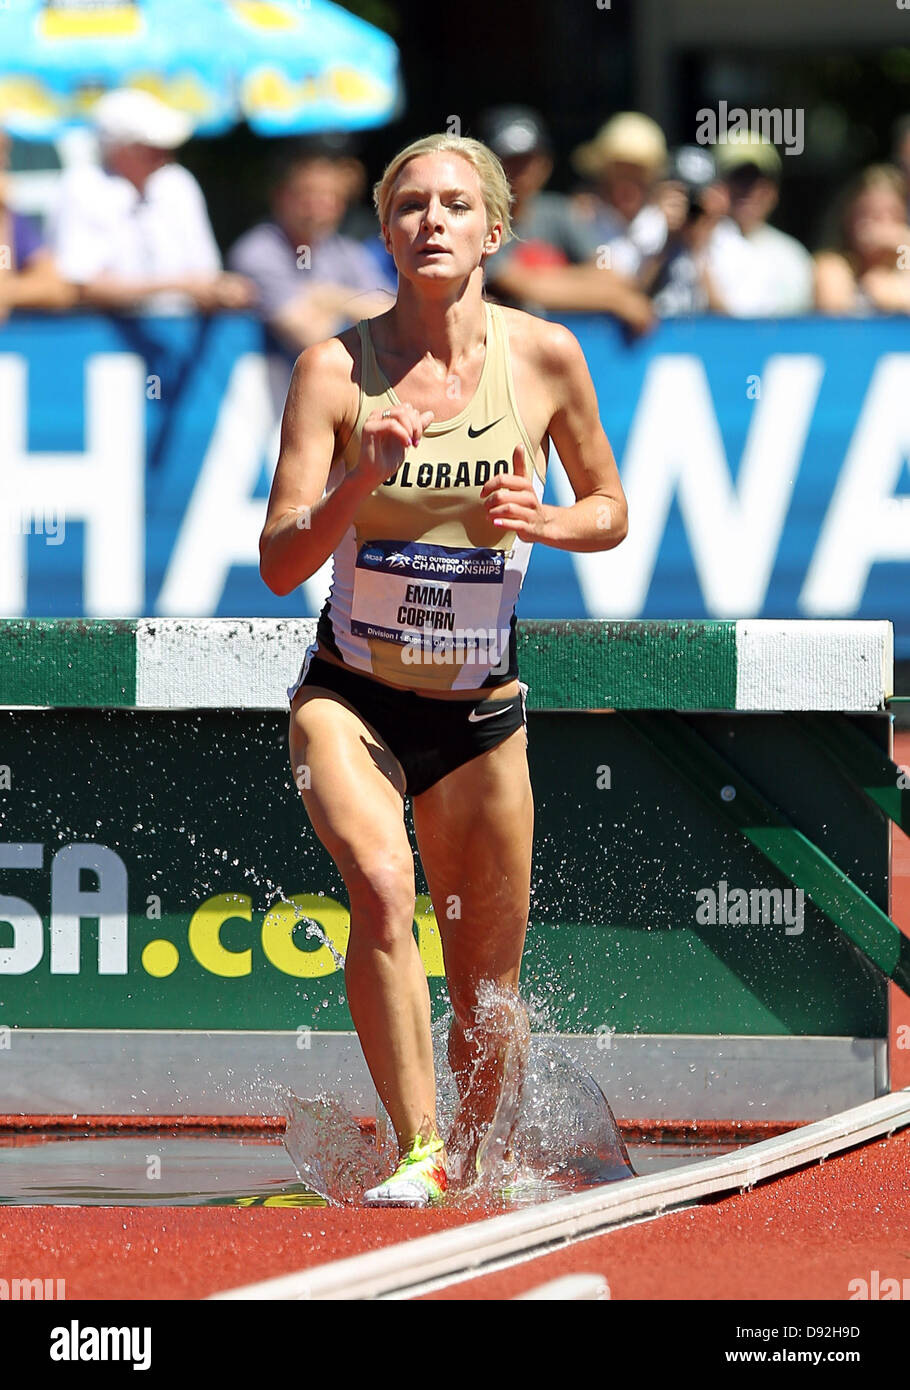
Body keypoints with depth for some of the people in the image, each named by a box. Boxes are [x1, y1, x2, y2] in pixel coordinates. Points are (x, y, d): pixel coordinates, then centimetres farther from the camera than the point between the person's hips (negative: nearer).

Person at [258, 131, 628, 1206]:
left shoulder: (545, 357, -4)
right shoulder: (336, 368, -9)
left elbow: (610, 512, 10)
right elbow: (278, 563, -12)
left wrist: (539, 520, -12)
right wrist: (364, 478, -29)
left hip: (480, 710, 2)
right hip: (350, 699, -2)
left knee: (488, 985, 7)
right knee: (381, 885, -31)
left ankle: (474, 1164, 34)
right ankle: (417, 1154, -28)